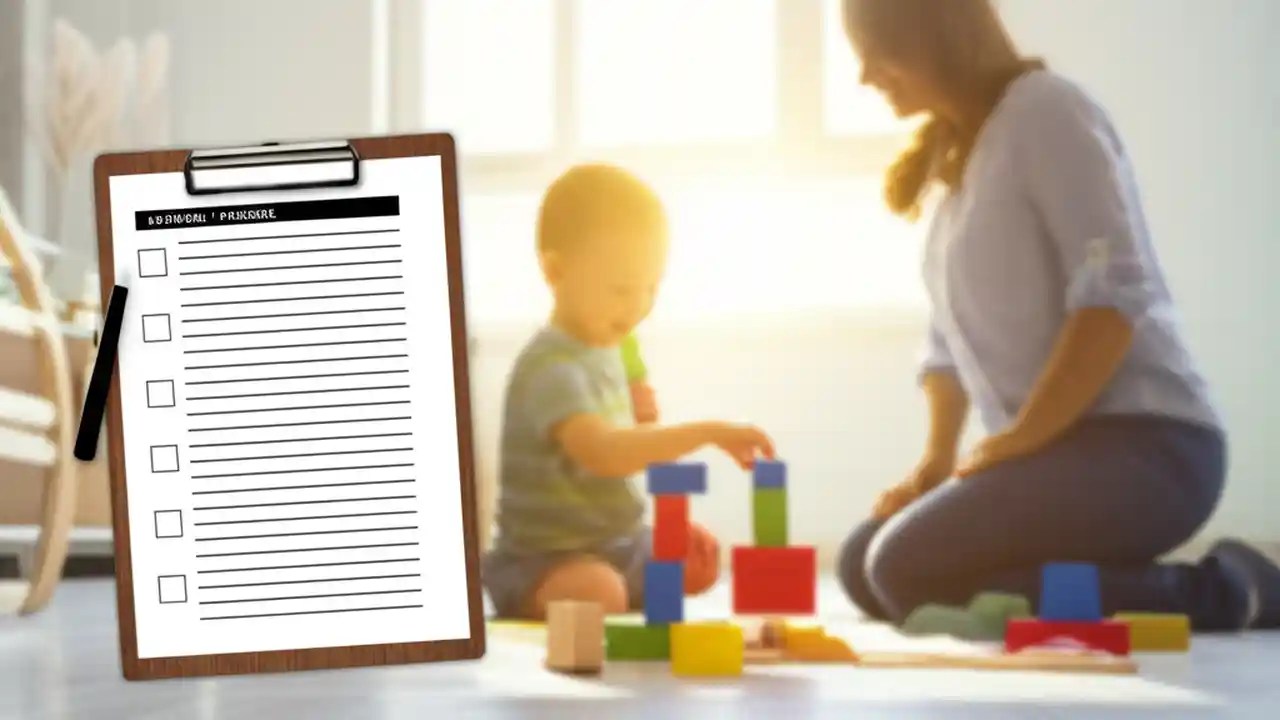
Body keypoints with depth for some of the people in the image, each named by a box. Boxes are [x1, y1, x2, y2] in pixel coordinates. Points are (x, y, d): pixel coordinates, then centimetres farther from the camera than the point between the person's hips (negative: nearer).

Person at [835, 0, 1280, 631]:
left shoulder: (1043, 110, -8)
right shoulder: (953, 155, 18)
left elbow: (1115, 294, -19)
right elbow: (950, 337, 20)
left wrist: (1020, 438, -20)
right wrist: (935, 460, 6)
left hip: (1145, 445, -9)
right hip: (1061, 450, 9)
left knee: (911, 570, -25)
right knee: (863, 566, 2)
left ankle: (1207, 592, -13)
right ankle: (1108, 584, 5)